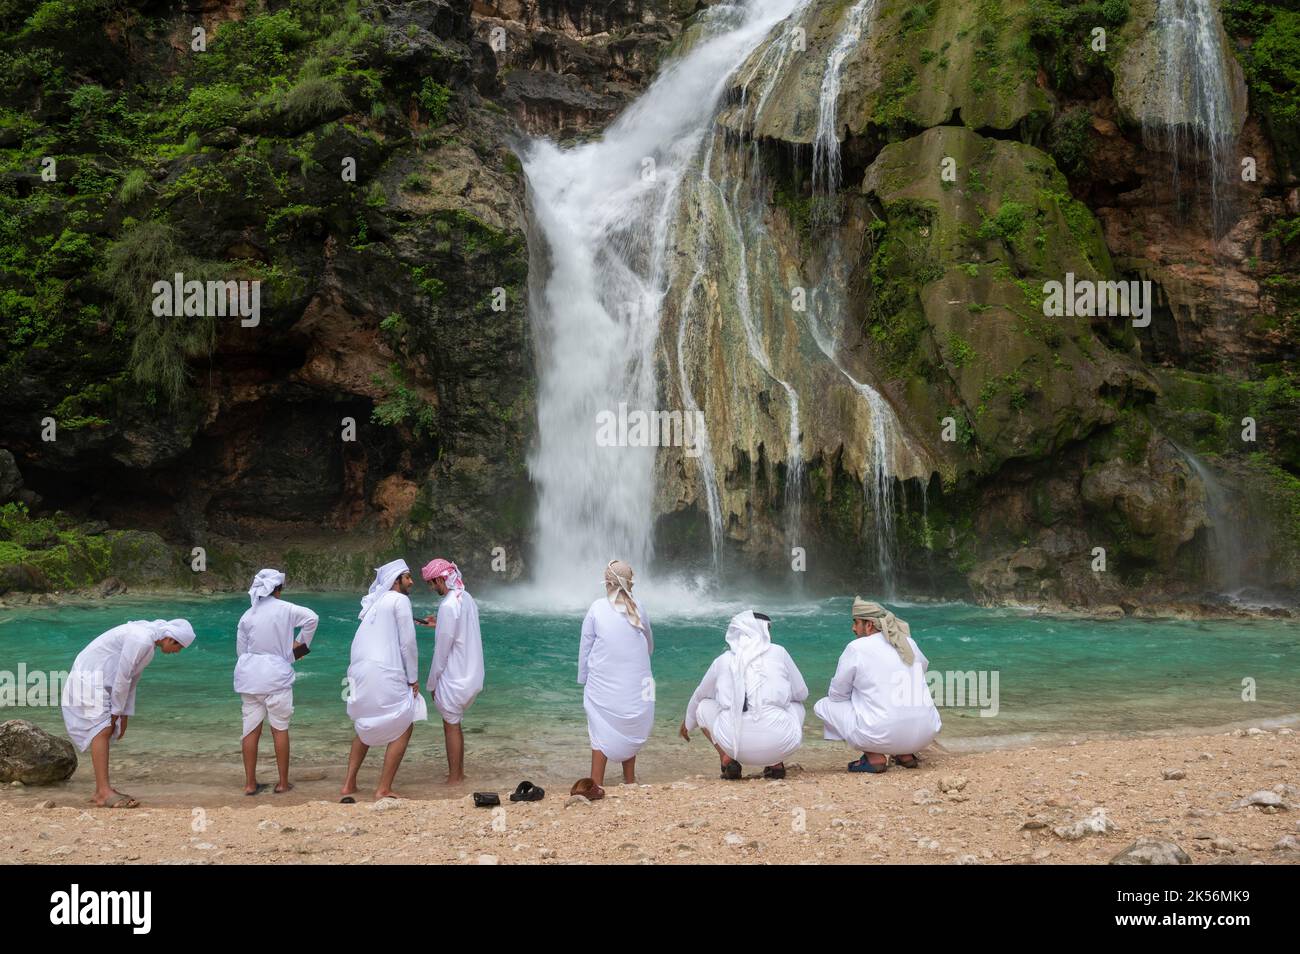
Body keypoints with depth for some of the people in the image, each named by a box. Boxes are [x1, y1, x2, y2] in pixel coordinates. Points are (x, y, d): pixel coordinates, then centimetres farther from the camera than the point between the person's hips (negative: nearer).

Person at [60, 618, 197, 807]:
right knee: (101, 731, -15)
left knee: (105, 732, 9)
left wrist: (124, 716, 14)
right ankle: (104, 792, -19)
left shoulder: (149, 642, 9)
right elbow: (122, 678, -21)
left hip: (101, 681, 10)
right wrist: (116, 712, -11)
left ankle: (101, 790, 12)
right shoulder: (141, 640, -23)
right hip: (89, 676, -10)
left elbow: (132, 679, 14)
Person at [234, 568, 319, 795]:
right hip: (276, 675, -4)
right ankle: (283, 782, 9)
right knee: (280, 729, 5)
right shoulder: (284, 608, -5)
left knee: (251, 729, 7)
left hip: (249, 676, 4)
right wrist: (301, 643, -1)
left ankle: (250, 783, 10)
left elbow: (240, 650, 11)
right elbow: (311, 618, -16)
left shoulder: (247, 615, 6)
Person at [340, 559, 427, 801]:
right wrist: (413, 678, 0)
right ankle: (383, 790, -1)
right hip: (385, 673, -8)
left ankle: (349, 785, 21)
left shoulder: (374, 603, 21)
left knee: (365, 727, 24)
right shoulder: (400, 600, -3)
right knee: (403, 728, 2)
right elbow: (407, 643, -7)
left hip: (360, 672, 8)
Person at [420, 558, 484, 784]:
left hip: (453, 677, -8)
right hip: (471, 675, 8)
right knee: (454, 724, 19)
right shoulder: (468, 599, 7)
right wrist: (438, 624, 15)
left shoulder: (448, 606, -20)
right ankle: (459, 772, 28)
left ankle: (454, 779, 11)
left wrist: (432, 683, -7)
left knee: (451, 725, 3)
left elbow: (442, 649, -16)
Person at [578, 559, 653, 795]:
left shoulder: (597, 608, -5)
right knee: (629, 728, 15)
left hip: (603, 682, -2)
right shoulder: (638, 608, 0)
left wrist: (583, 678, 10)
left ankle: (597, 784, -2)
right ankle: (629, 779, 22)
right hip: (634, 681, 2)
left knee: (601, 729, 2)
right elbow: (650, 645, 14)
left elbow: (585, 646, 0)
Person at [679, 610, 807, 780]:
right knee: (796, 706, 32)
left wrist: (688, 723, 49)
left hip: (736, 745, 0)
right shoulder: (778, 652, 10)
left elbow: (699, 695, 29)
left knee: (703, 707, 27)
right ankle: (776, 763, 14)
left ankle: (728, 759, 9)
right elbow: (801, 692, 19)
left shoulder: (723, 660, 13)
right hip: (780, 745, 0)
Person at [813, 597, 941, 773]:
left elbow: (837, 694, 5)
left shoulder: (856, 648, -3)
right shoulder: (909, 643, 12)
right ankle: (906, 754, 16)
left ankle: (874, 757, 1)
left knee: (823, 705, 13)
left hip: (883, 736, -6)